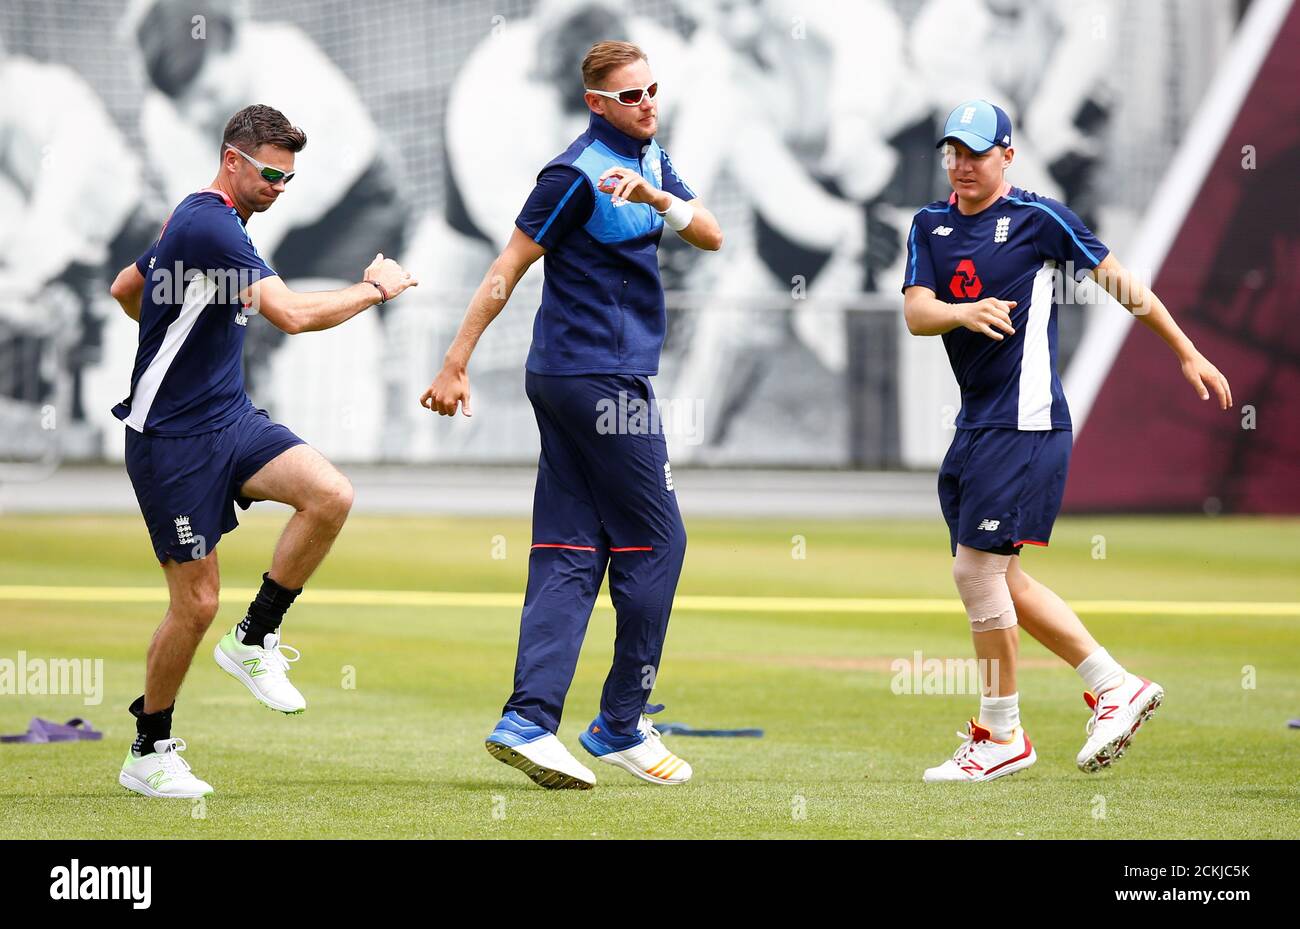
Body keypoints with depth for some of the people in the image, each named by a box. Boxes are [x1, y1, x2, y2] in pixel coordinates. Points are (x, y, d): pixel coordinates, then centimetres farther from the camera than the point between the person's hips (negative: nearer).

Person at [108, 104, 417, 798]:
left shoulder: (201, 221, 13)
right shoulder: (209, 226, -19)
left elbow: (125, 286, 30)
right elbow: (292, 314, -29)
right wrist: (374, 288, -16)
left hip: (230, 418, 9)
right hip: (173, 438, -9)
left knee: (331, 495, -16)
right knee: (196, 602, -6)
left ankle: (254, 641, 0)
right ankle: (149, 753, 12)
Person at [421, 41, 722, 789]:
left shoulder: (651, 160, 15)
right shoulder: (580, 172, -12)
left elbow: (711, 236, 5)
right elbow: (510, 267, -12)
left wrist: (658, 199, -15)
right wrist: (456, 363, -13)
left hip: (568, 381, 9)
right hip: (602, 380, -9)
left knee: (569, 555, 2)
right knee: (655, 543, -2)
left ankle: (529, 721, -4)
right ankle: (620, 726, 5)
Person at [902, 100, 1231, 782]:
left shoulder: (1038, 217, -4)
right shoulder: (931, 226, 12)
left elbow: (1121, 283, 4)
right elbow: (916, 314, -1)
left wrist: (1188, 354, 7)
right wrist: (966, 313, -23)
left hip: (1026, 421, -7)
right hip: (975, 421, 7)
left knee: (977, 566, -11)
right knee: (998, 579, 9)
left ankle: (1001, 736, 0)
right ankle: (1115, 685, 19)